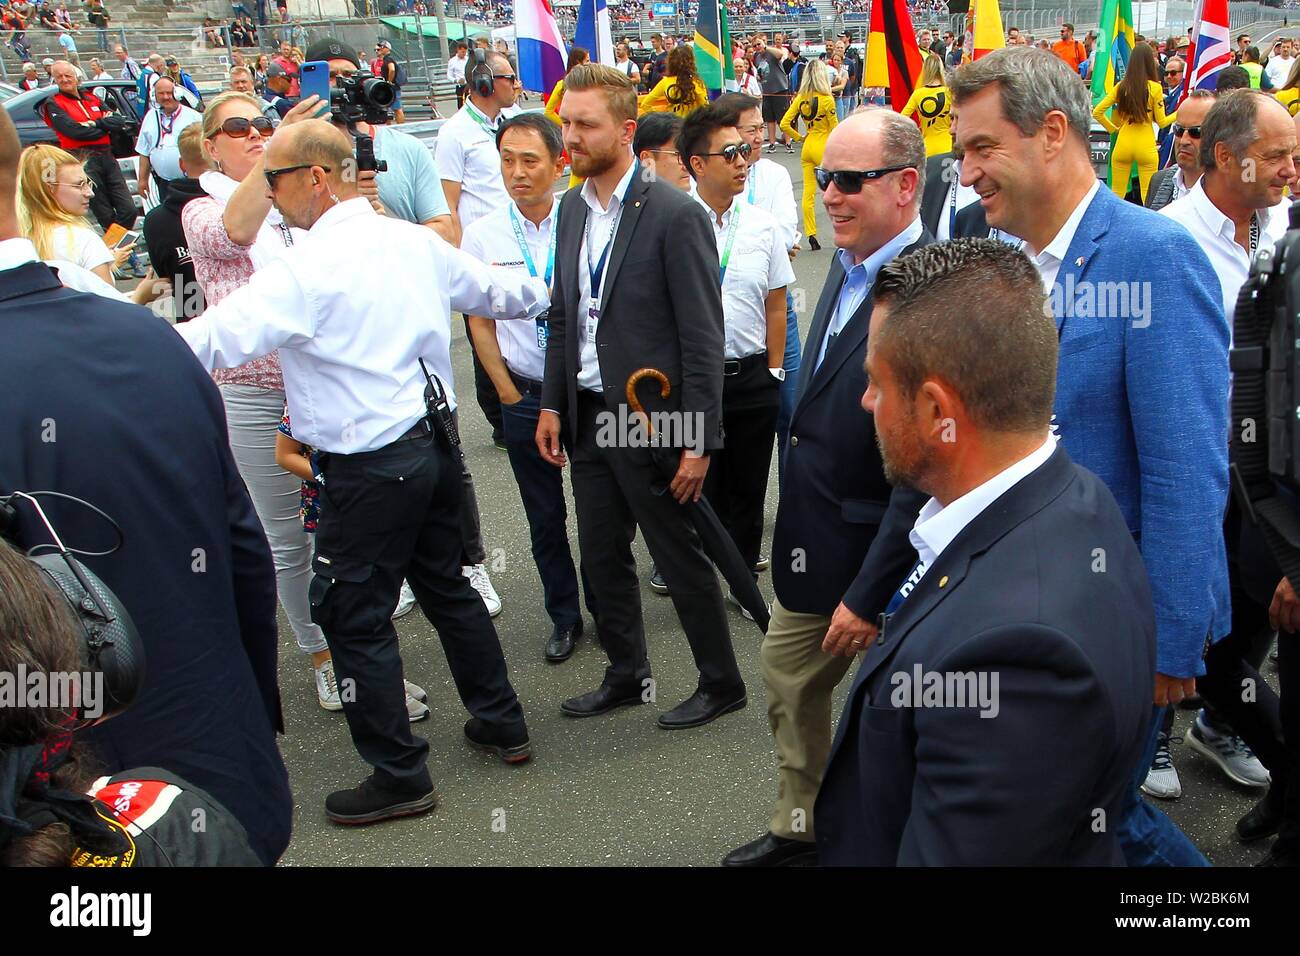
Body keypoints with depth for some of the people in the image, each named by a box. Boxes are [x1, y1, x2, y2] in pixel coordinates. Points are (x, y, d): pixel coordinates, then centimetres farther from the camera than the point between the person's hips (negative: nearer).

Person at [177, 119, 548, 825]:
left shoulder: (310, 265, -17)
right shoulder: (415, 242, 5)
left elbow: (214, 340, -25)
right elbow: (496, 290, 20)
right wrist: (546, 295, 40)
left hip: (370, 468, -8)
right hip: (433, 441, 8)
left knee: (356, 619, 5)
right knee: (447, 587, 22)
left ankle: (400, 778, 17)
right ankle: (502, 725, 36)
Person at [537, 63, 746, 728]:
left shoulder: (675, 214, -15)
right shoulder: (572, 208, 7)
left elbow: (703, 338, -16)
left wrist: (698, 441, -17)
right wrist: (553, 404, 11)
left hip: (652, 421, -7)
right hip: (589, 417, 7)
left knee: (681, 560, 7)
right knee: (602, 556, 17)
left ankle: (721, 683, 28)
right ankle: (627, 674, 37)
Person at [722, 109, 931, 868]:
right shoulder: (848, 268, 3)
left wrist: (871, 593, -22)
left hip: (876, 557, -9)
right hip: (812, 546, 9)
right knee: (790, 682, 23)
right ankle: (799, 828, 45)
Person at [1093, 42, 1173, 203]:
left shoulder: (1121, 86, 0)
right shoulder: (1154, 88, -8)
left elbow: (1097, 113, 0)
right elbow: (1161, 122, -3)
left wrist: (1112, 128, 12)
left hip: (1123, 145, 3)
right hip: (1146, 146, -2)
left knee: (1116, 194, 10)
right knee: (1148, 197, 3)